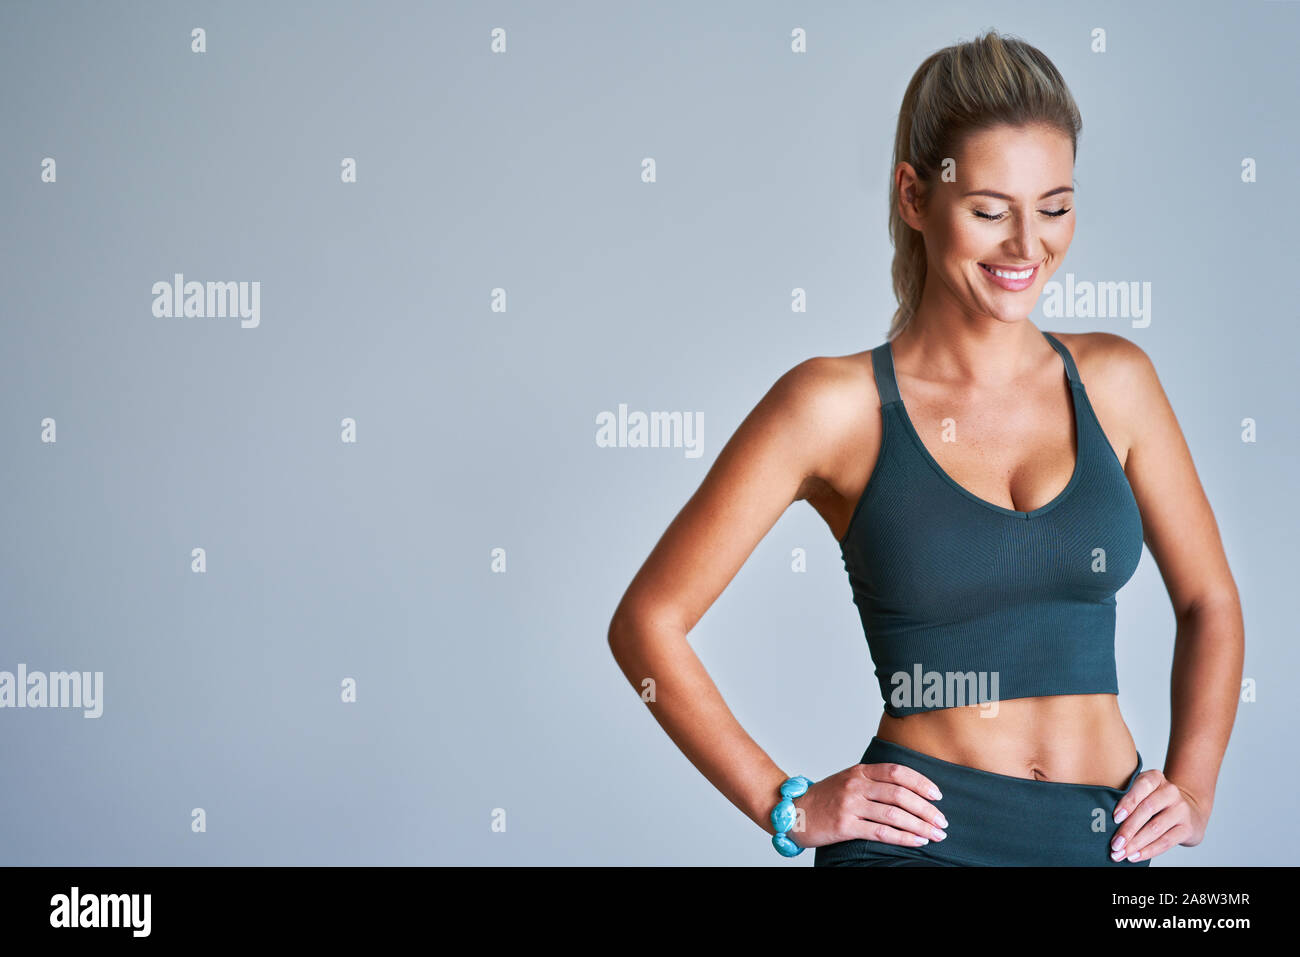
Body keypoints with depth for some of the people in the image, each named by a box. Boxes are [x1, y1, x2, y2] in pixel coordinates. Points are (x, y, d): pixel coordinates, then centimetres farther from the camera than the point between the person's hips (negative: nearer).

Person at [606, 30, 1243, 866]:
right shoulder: (838, 404, -8)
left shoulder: (1114, 380, 2)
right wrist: (788, 807, -7)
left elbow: (1209, 603, 14)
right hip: (921, 838, -3)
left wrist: (1190, 792, 3)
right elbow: (648, 620, -6)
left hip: (1107, 840, 4)